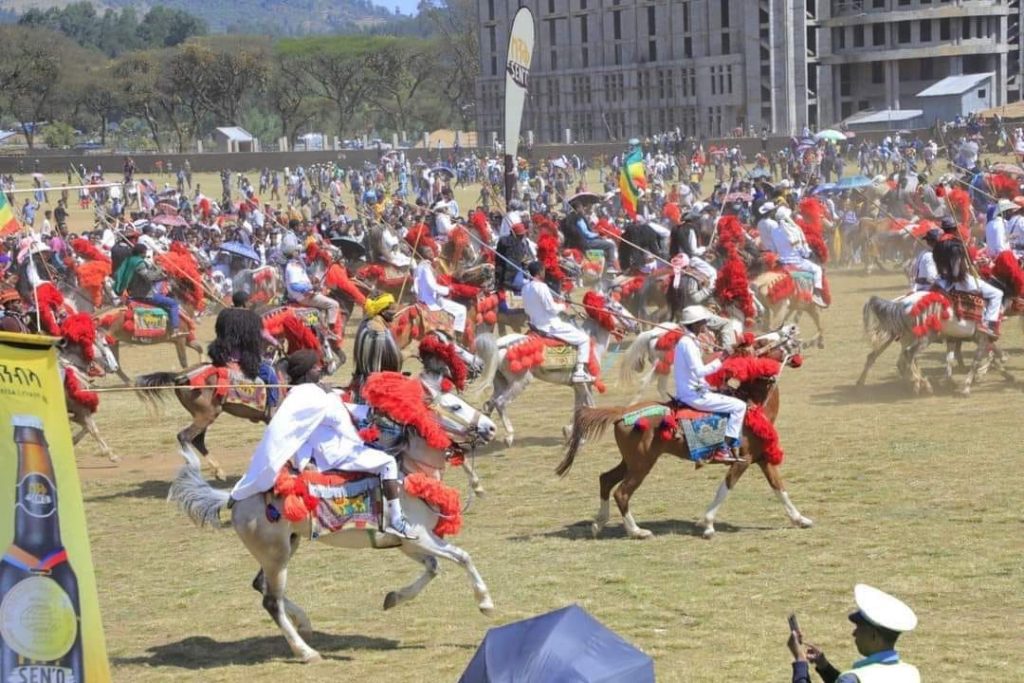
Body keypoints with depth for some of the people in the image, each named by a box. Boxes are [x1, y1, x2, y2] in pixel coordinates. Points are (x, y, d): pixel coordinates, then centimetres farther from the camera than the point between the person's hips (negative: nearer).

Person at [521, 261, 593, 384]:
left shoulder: (525, 288, 6)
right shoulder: (542, 287, -20)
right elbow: (552, 309, -20)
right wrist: (562, 306, 1)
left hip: (535, 326, 9)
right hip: (550, 326, -9)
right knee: (584, 338, 0)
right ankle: (579, 371, -8)